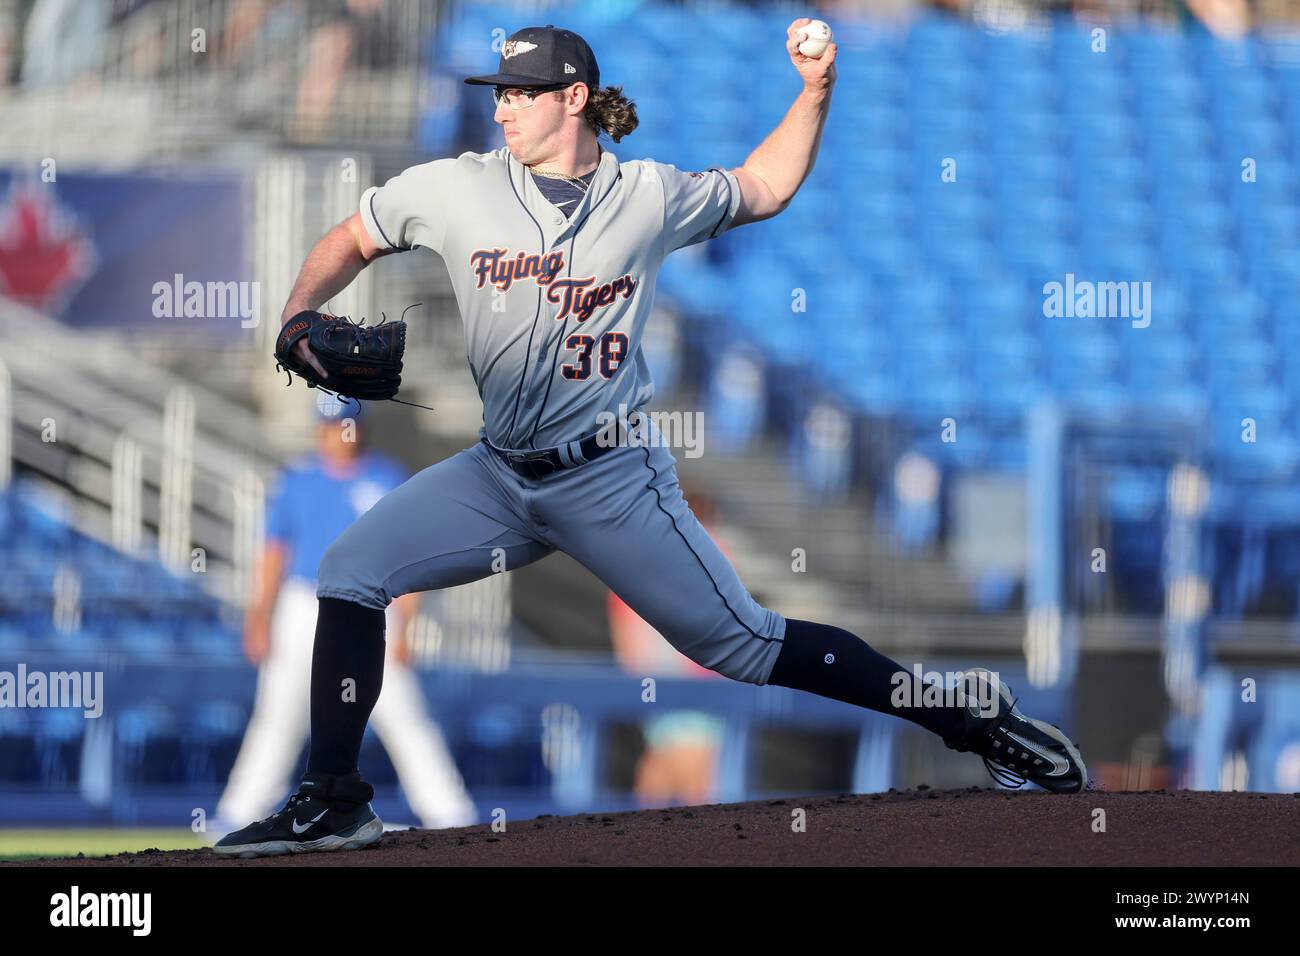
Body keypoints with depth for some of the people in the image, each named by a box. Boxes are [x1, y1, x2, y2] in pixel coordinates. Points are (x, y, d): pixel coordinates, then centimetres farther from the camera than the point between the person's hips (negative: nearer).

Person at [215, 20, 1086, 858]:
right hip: (501, 476, 3)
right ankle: (334, 802, -6)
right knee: (351, 571, -12)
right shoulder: (453, 190, 0)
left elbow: (764, 189, 16)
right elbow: (352, 242, 12)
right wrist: (300, 317, -7)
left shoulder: (650, 197, -1)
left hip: (614, 482, -3)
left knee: (744, 644, -3)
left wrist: (816, 89, 4)